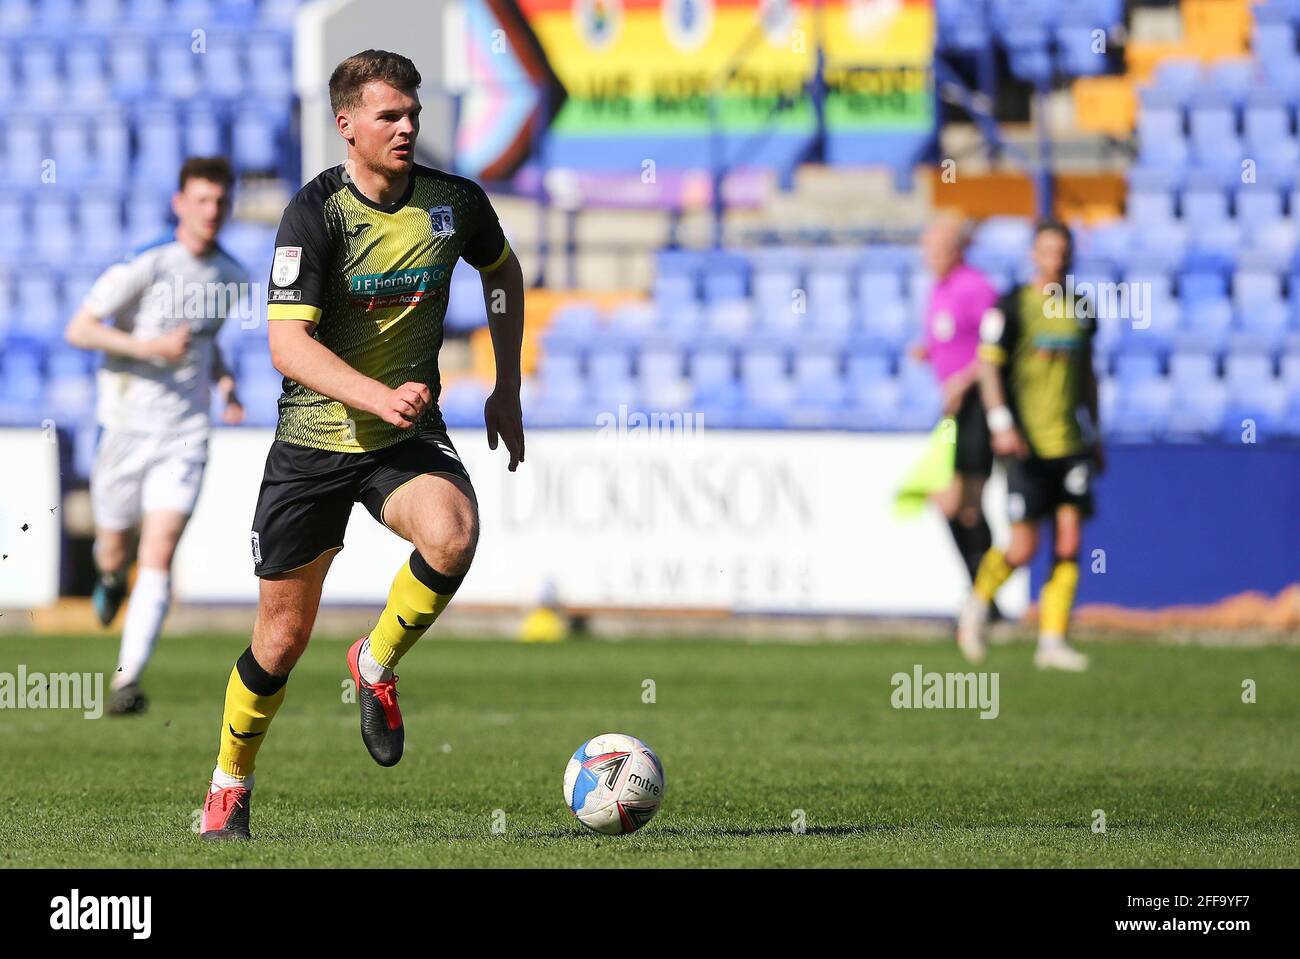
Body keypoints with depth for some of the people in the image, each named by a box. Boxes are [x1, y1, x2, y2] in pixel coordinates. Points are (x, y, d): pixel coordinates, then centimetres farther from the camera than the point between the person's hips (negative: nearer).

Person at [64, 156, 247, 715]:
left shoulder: (231, 276, 6)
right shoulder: (143, 265, -13)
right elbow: (78, 330, -11)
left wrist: (224, 380, 6)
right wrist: (148, 346, -22)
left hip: (184, 437, 2)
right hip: (126, 428, -2)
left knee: (159, 558, -13)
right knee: (115, 550, 11)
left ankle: (128, 680, -15)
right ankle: (111, 575, 51)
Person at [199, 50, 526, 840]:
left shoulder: (455, 203, -3)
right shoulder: (316, 212, -15)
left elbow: (503, 272, 20)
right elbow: (288, 343, -23)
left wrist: (508, 388, 14)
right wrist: (379, 396, -37)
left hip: (409, 437, 2)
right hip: (313, 440, -2)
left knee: (453, 533, -31)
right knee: (284, 635, 4)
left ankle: (377, 664, -3)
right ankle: (230, 785, 27)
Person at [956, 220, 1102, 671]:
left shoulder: (1079, 310, 12)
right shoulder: (1011, 307, -4)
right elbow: (988, 367, -6)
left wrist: (1094, 435, 21)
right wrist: (1002, 425, -17)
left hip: (1072, 443, 5)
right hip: (1028, 446, -5)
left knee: (1070, 542, -3)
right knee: (1024, 548, -7)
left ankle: (1052, 641, 1)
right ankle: (977, 604, 20)